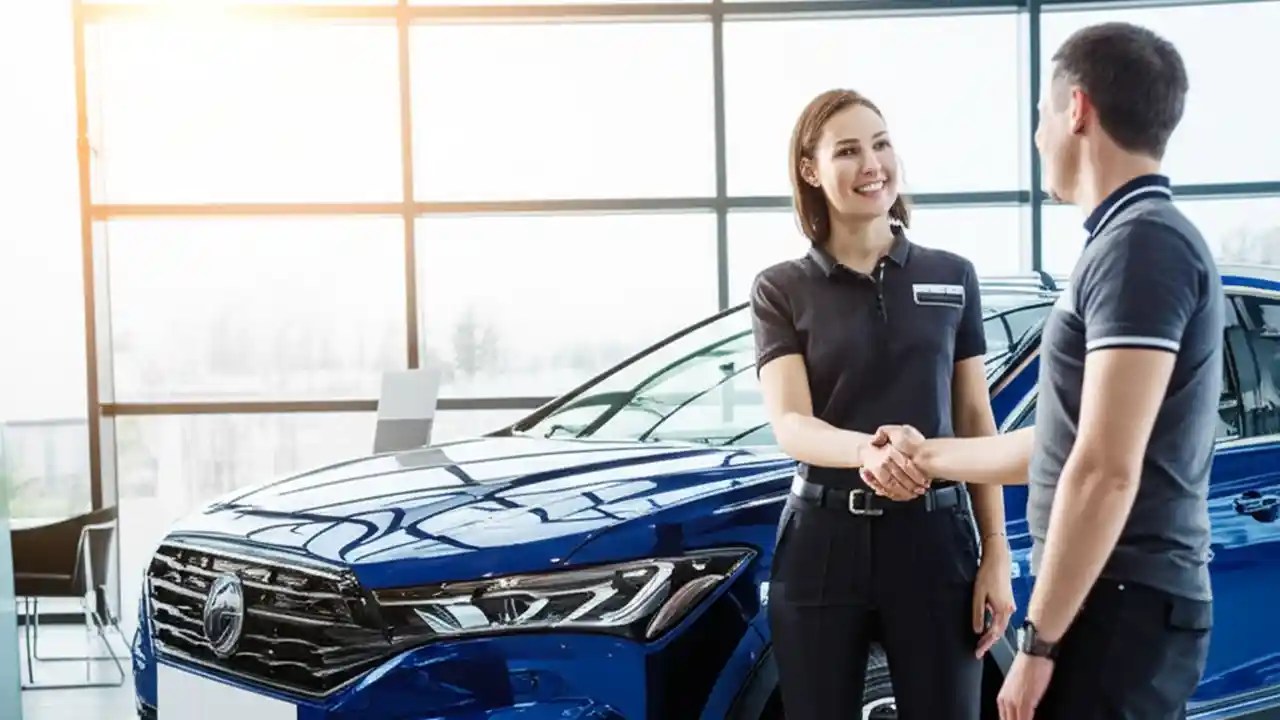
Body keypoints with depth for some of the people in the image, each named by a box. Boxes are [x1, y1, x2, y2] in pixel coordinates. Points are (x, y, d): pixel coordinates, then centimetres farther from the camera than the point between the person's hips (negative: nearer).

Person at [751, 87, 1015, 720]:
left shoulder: (952, 277, 7)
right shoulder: (781, 289, 1)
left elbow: (976, 423, 9)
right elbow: (790, 425, -11)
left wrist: (996, 553, 3)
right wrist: (866, 450, -32)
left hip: (934, 538, 1)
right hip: (823, 544, -1)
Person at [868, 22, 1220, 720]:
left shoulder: (1141, 243, -17)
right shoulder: (1134, 240, 15)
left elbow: (1106, 471, -23)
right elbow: (1063, 443, 22)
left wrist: (1039, 639, -18)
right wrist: (928, 455, 29)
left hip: (1119, 605, -10)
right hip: (1116, 598, 10)